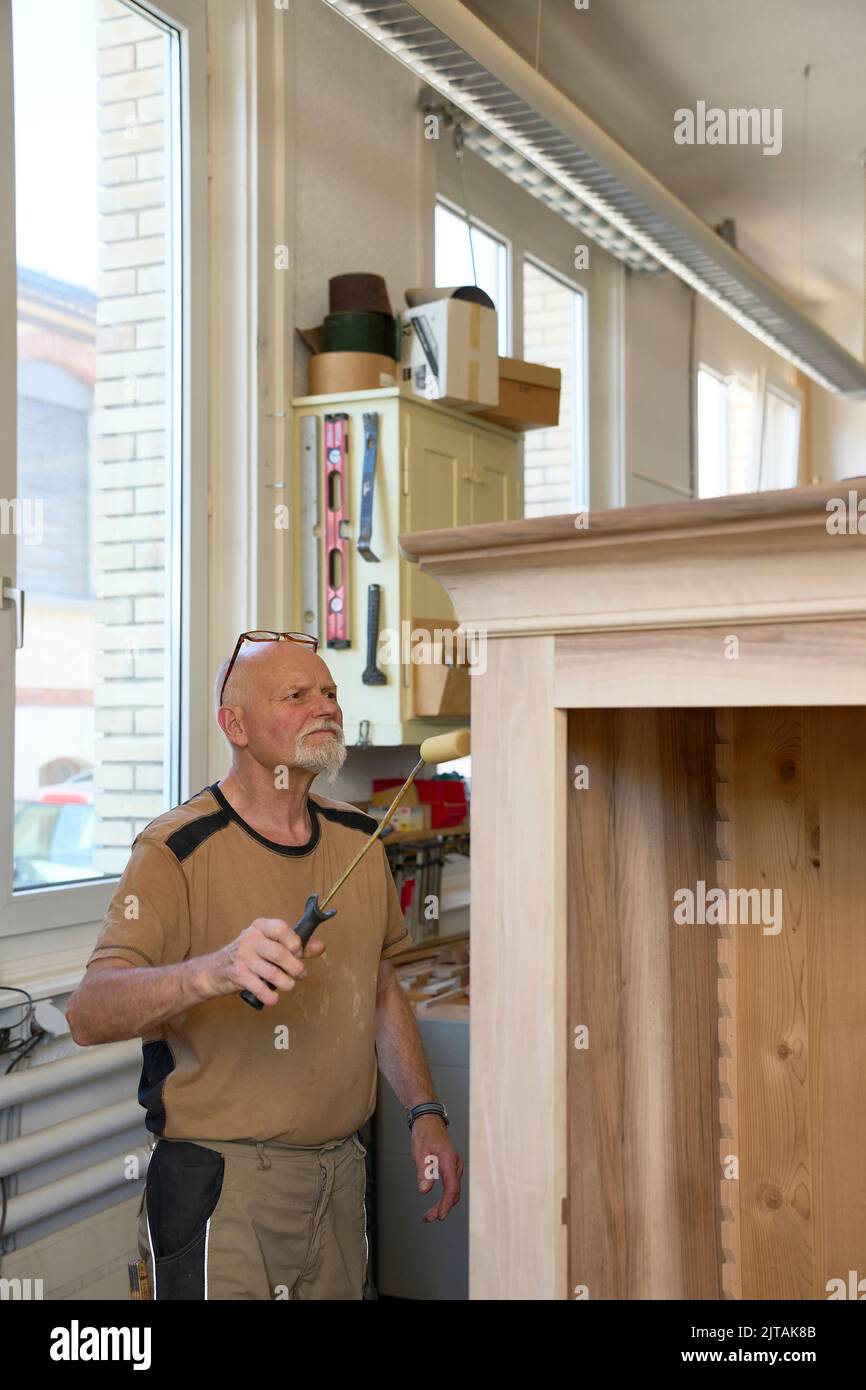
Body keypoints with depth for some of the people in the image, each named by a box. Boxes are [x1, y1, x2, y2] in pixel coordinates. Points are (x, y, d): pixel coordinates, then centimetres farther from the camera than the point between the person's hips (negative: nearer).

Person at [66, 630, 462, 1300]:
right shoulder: (179, 848, -14)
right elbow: (89, 1013, -24)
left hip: (341, 1175, 6)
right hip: (222, 1187, -6)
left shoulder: (358, 837, 5)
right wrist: (213, 970, -42)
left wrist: (426, 1114, 7)